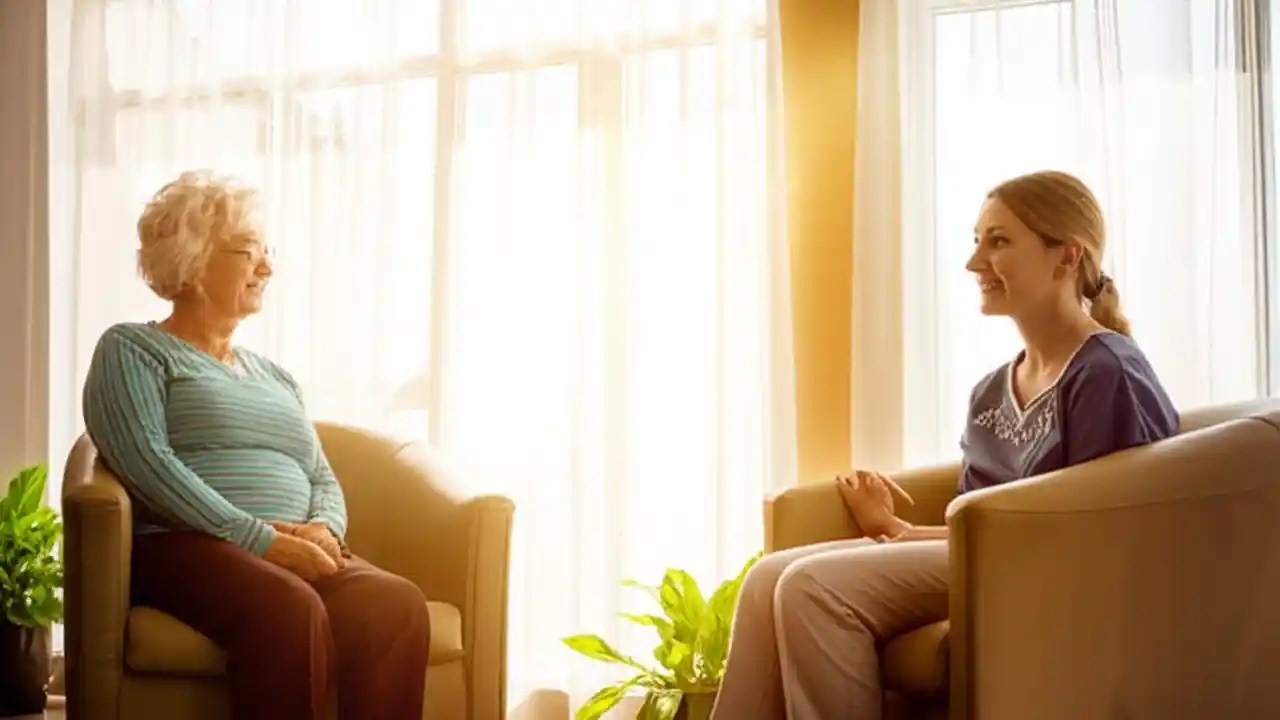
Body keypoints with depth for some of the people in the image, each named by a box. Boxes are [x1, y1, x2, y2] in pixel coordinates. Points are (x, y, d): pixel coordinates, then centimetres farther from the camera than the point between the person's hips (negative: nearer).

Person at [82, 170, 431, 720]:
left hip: (295, 552, 5)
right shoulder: (132, 350, 8)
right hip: (184, 547, -5)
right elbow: (144, 463, -9)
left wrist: (323, 530, -4)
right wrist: (260, 539, -17)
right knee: (290, 609, -39)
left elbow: (323, 480, 22)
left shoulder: (274, 376, 28)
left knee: (396, 605, -28)